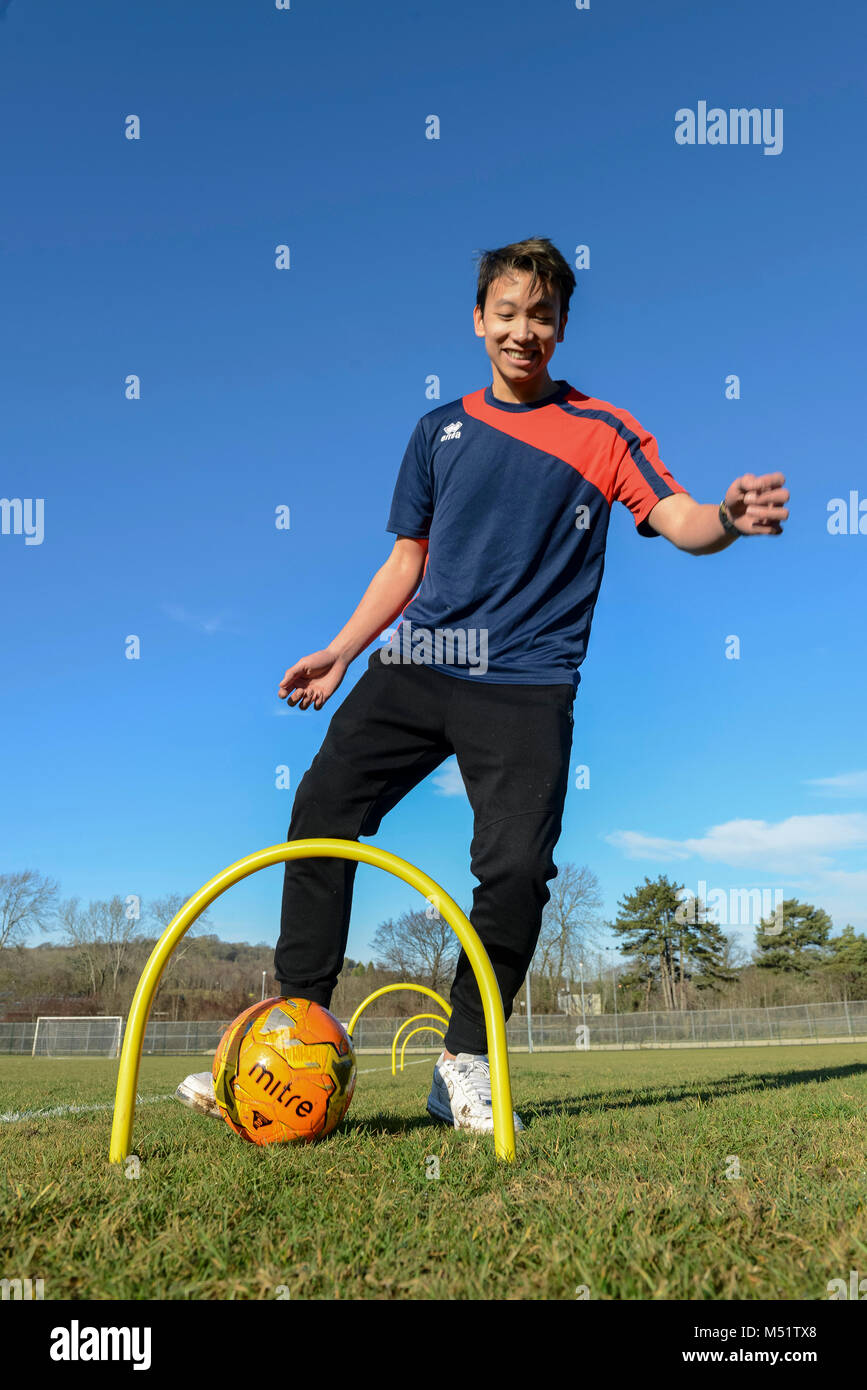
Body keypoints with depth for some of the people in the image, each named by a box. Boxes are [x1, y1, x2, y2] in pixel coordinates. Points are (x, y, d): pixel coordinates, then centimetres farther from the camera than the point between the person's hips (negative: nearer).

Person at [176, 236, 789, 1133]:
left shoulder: (603, 432, 8)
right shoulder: (440, 429, 17)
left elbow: (681, 522, -4)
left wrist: (731, 518, -28)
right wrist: (338, 653, 13)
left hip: (525, 685, -3)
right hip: (417, 664, 3)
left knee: (516, 867, -16)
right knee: (319, 810, -10)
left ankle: (463, 1062, 5)